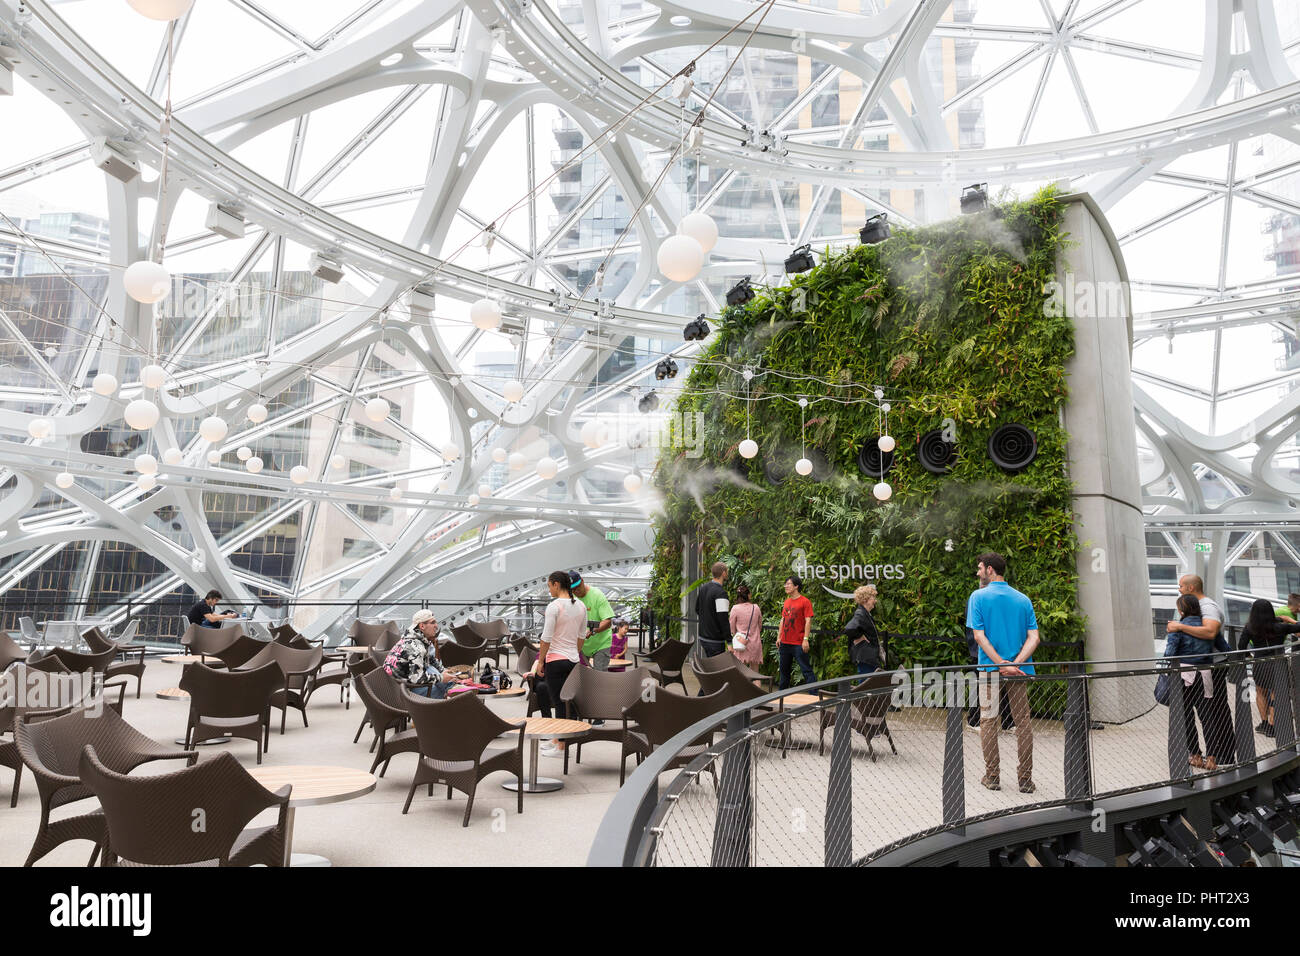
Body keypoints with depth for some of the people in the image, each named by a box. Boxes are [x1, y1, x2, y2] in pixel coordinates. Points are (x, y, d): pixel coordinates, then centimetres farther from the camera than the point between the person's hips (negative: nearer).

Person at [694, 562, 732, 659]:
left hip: (703, 636, 8)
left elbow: (697, 610, 19)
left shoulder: (703, 588, 7)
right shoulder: (720, 593, -20)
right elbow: (724, 620, -21)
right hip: (715, 640, -8)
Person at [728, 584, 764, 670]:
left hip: (742, 645, -2)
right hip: (755, 643, 2)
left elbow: (732, 627, 1)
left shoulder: (735, 608, -8)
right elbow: (760, 626, 12)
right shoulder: (756, 608, -1)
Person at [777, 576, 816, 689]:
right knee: (784, 670, 16)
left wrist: (806, 639, -18)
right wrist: (779, 637, 14)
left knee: (806, 670, -6)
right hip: (785, 642, 7)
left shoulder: (805, 602, -8)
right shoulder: (786, 602, 13)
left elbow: (808, 621, -12)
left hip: (799, 643, -7)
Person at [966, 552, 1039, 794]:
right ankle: (1025, 779, 12)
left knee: (988, 721, 7)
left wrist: (1001, 664, -14)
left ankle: (992, 776, 11)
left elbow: (979, 636, -13)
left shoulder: (978, 597, -5)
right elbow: (1034, 638, -3)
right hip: (1019, 671, 3)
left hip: (990, 668, -3)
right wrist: (1015, 663, -12)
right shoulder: (1023, 599, 6)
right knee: (1023, 721, 9)